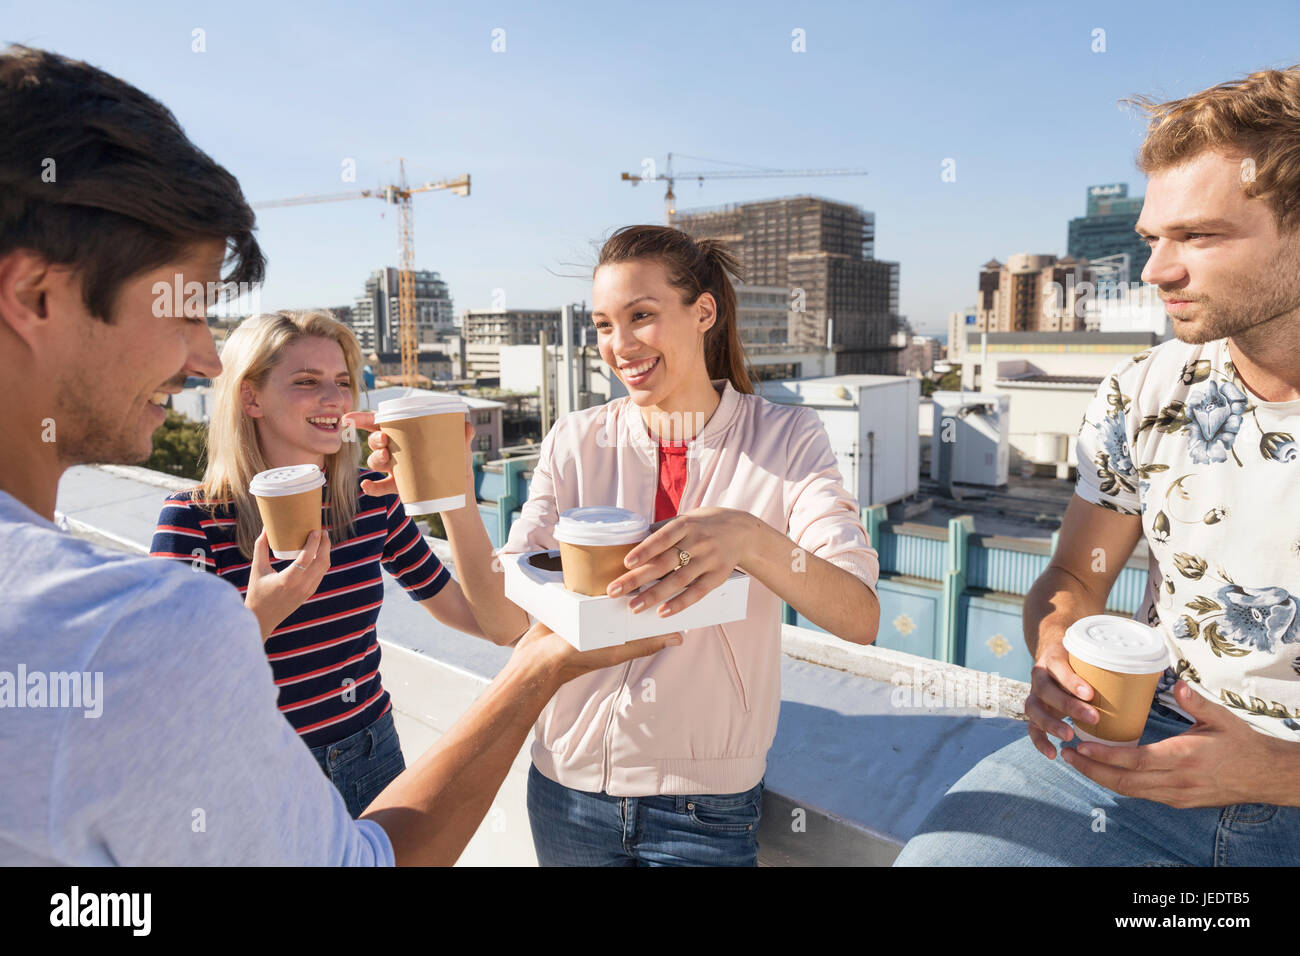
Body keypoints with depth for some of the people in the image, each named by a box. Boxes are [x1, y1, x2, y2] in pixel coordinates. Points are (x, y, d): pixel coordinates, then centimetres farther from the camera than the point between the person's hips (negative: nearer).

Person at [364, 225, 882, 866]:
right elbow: (507, 617, -9)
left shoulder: (786, 439, -9)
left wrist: (749, 538, -40)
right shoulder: (575, 443, -4)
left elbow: (861, 618, -22)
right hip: (570, 785, 3)